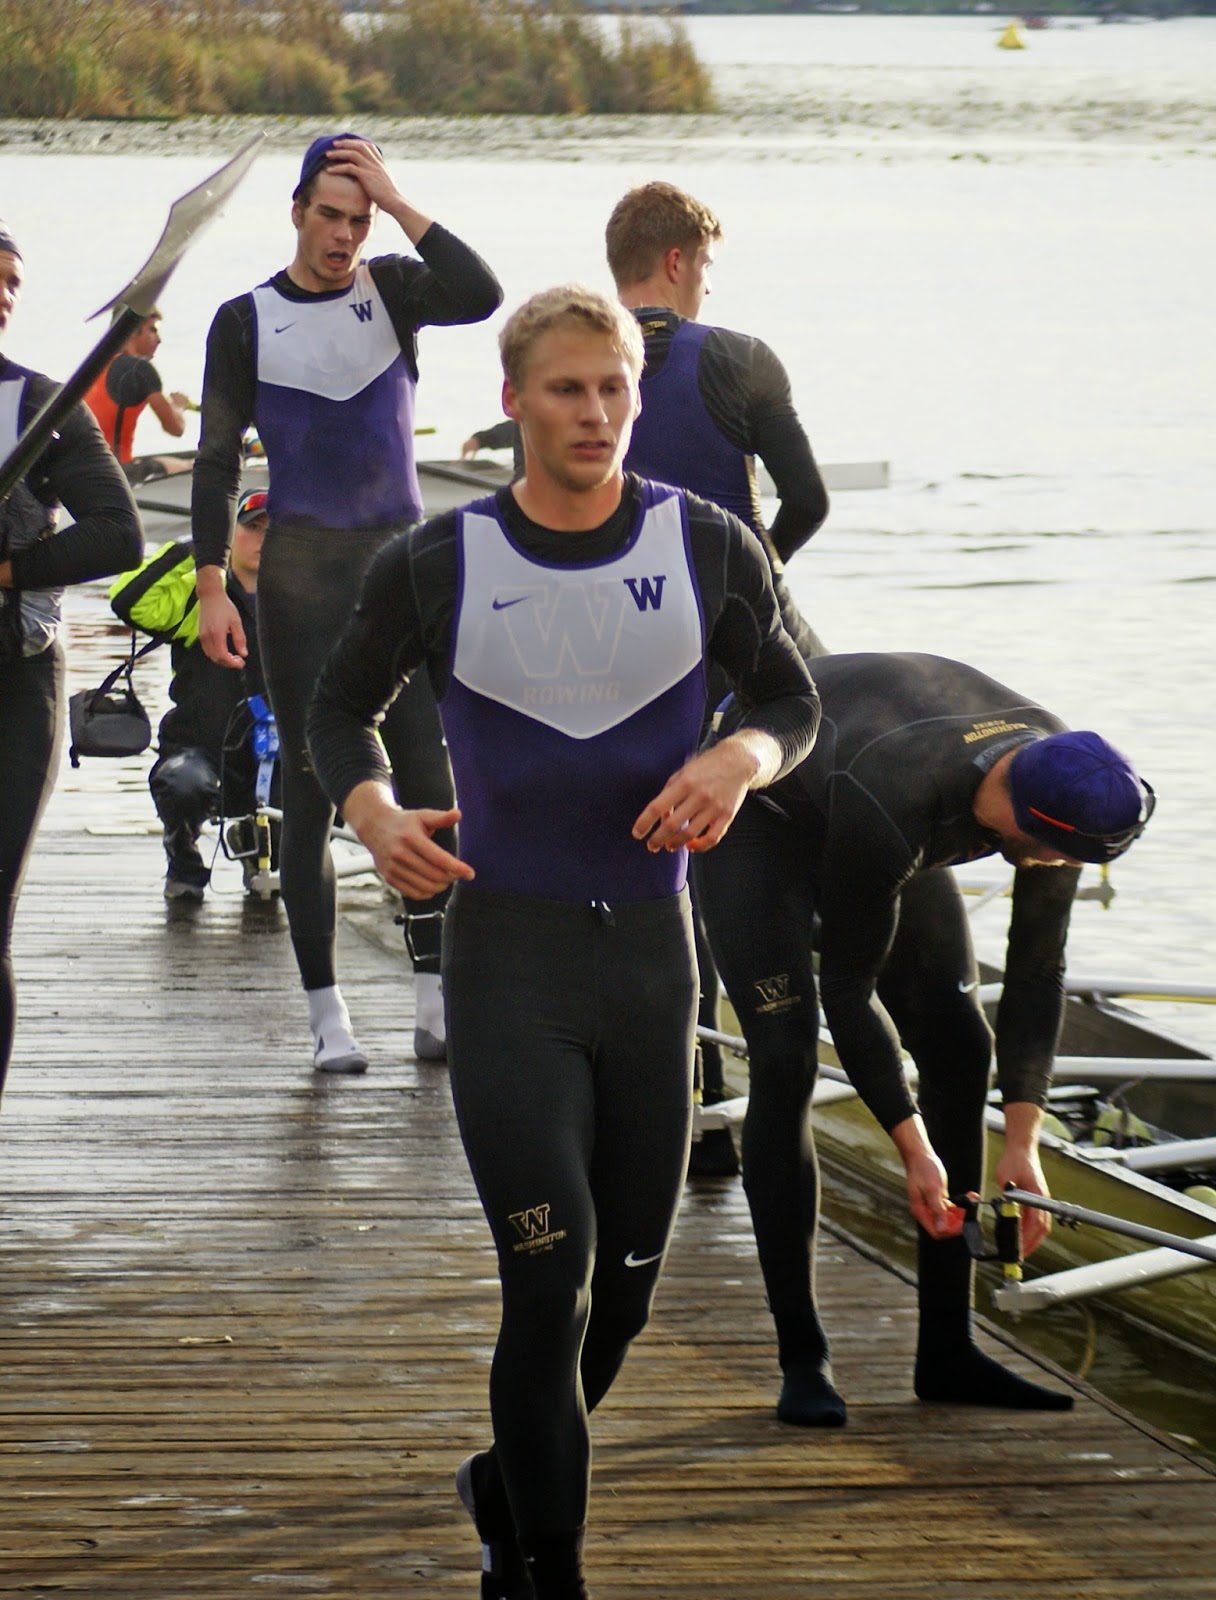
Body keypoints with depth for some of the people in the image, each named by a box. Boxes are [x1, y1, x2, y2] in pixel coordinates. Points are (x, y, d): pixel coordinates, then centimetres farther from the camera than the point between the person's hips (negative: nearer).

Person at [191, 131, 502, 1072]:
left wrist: (398, 202, -15)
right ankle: (326, 1011, 4)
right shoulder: (246, 322, 2)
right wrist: (212, 587, -5)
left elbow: (480, 295, -15)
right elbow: (217, 462, 2)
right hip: (300, 576, -1)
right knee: (310, 791, -1)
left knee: (432, 782, -5)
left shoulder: (391, 289, 5)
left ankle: (436, 999, 2)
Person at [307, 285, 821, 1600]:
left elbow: (793, 704, 10)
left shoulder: (705, 548, 0)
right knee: (554, 1279, -13)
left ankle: (509, 1483, 38)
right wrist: (370, 810, -10)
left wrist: (739, 761, -13)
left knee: (628, 1280, 12)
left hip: (651, 951, 3)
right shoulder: (438, 567, -3)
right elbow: (341, 704, 11)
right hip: (508, 958, -3)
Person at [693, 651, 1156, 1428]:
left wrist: (1023, 1143, -19)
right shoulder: (889, 806, -44)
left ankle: (948, 1349, 1)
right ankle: (802, 1359, -11)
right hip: (762, 816, -6)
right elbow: (848, 987, -32)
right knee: (785, 1064, -17)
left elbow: (1037, 972, -15)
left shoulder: (1066, 787, -26)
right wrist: (913, 1150, -31)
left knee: (958, 1046, -4)